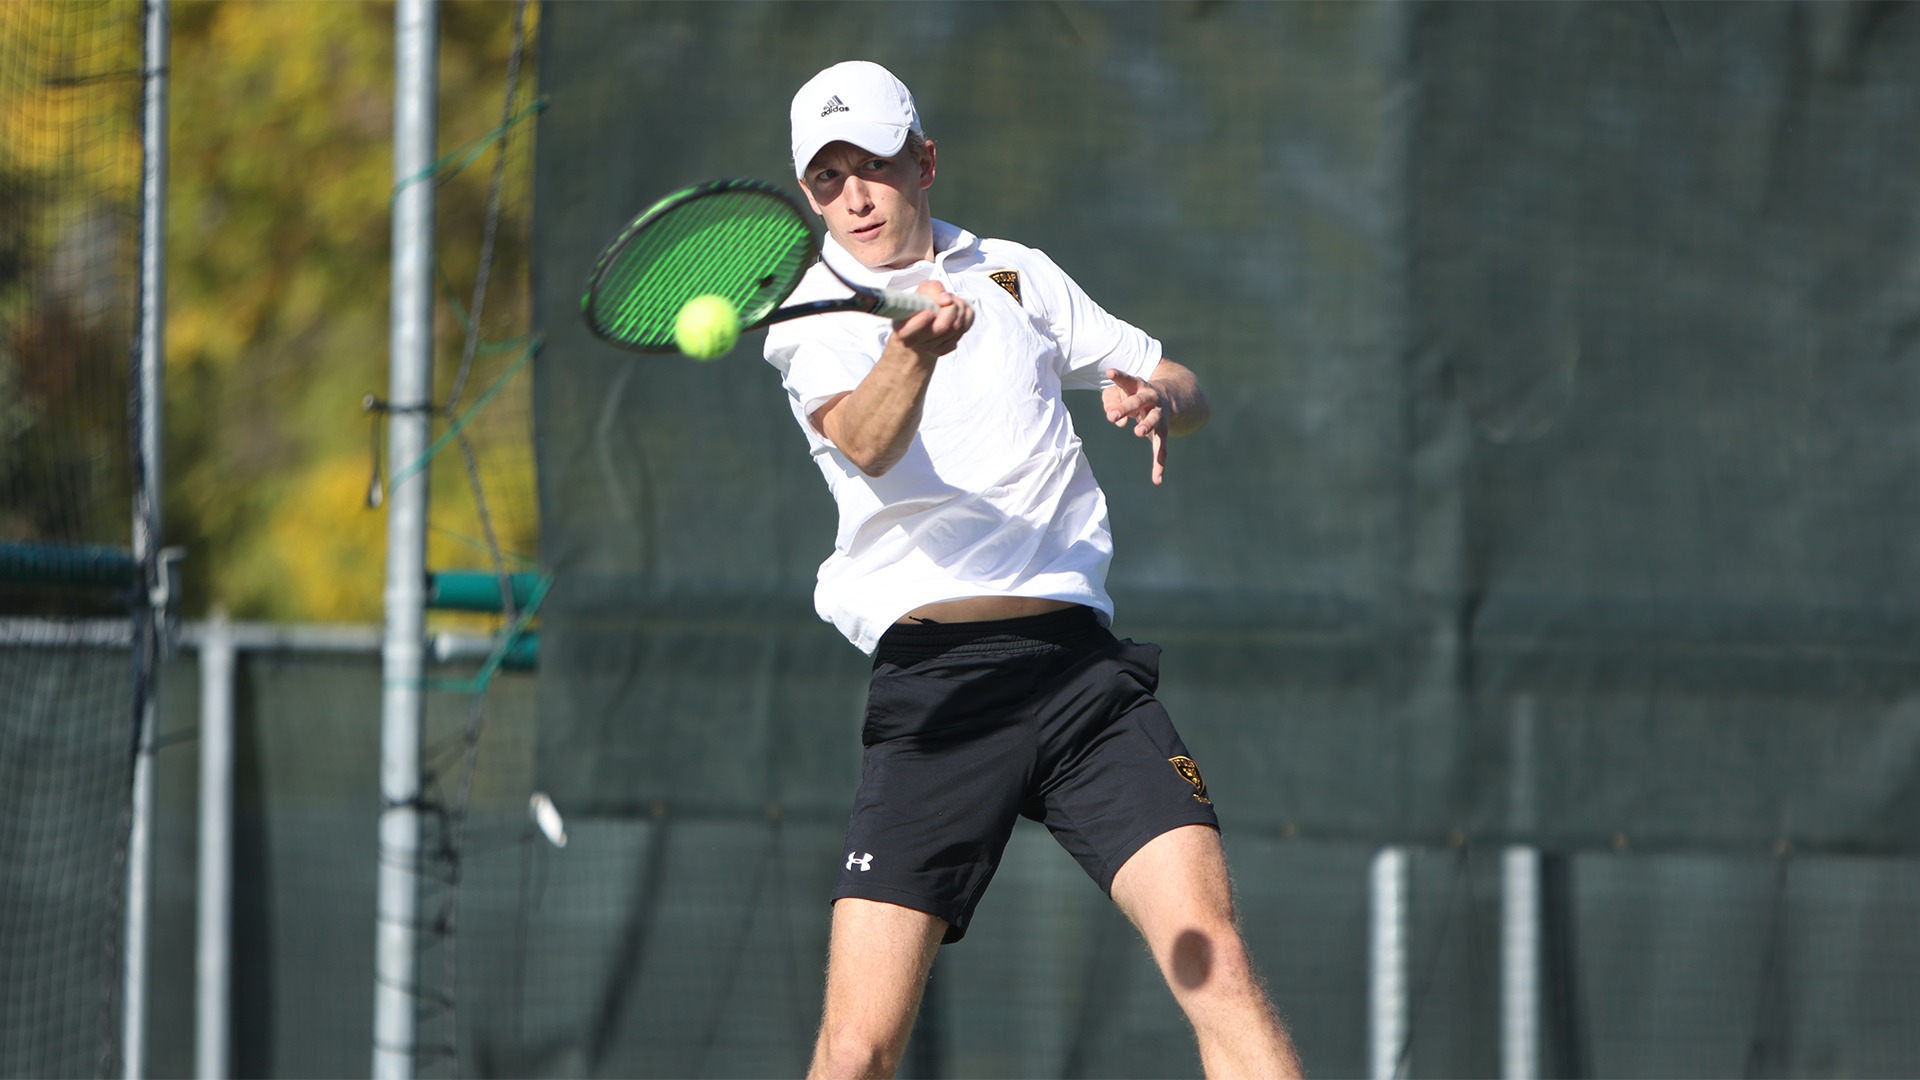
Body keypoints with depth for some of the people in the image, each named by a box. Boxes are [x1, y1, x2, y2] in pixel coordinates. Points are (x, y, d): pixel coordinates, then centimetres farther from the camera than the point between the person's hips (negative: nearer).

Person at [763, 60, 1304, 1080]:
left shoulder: (1018, 275, 18)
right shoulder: (812, 313, 5)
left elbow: (1180, 382, 27)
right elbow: (866, 442, -16)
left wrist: (1159, 400, 2)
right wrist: (915, 347, -38)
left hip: (1078, 661, 3)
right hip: (930, 681, -2)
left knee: (1213, 957, -17)